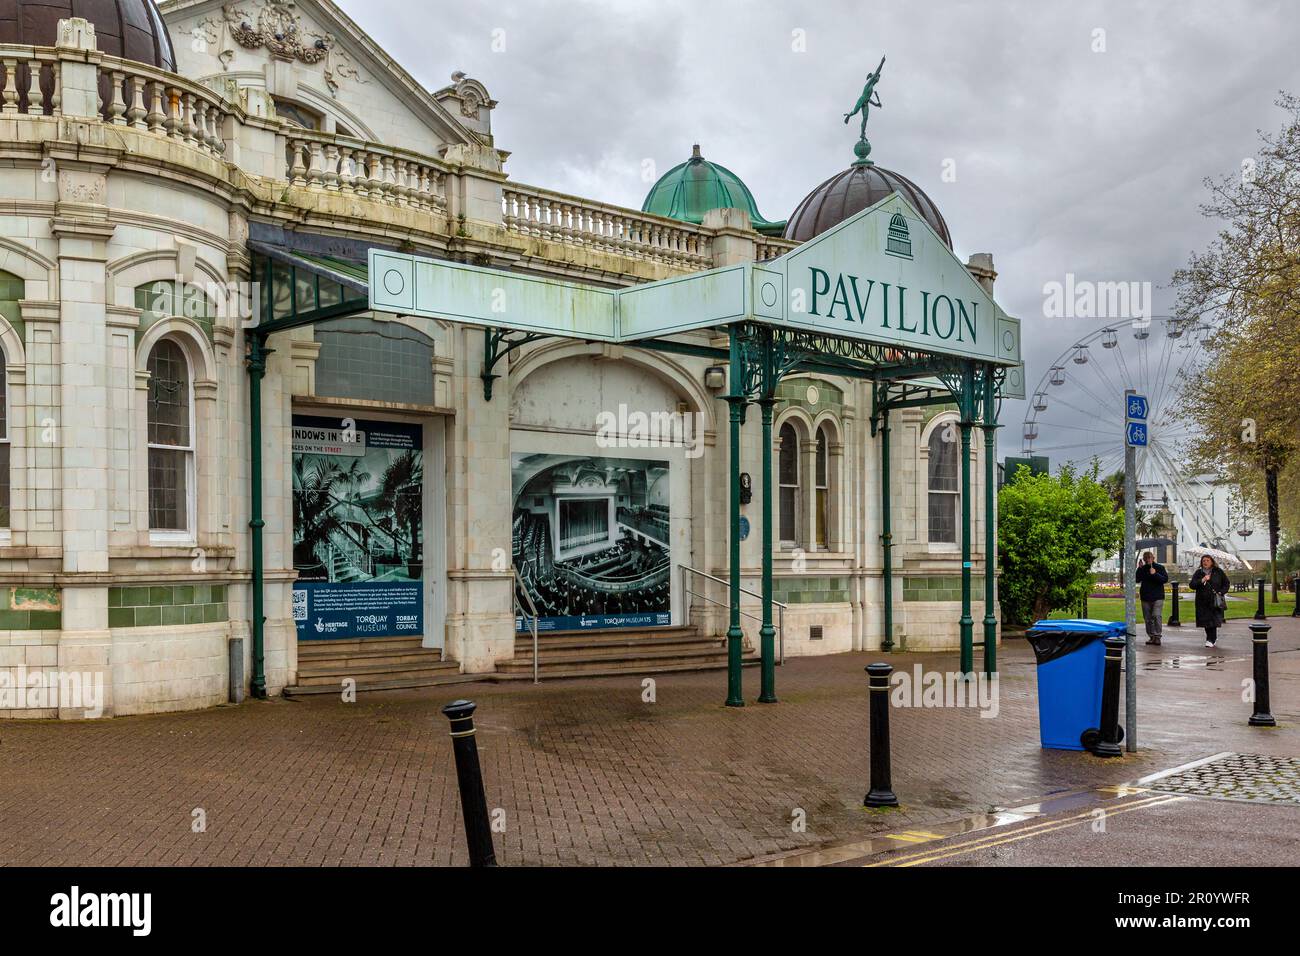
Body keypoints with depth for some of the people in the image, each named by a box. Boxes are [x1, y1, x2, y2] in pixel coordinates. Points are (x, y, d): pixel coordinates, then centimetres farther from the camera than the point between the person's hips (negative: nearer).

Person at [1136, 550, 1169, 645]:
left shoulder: (1160, 567, 1)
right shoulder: (1142, 569, 10)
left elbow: (1165, 579, -9)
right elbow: (1137, 580, 0)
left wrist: (1155, 574, -21)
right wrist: (1139, 569, -9)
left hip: (1157, 597, -4)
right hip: (1145, 597, 4)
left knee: (1156, 616, -16)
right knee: (1147, 618, 5)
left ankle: (1157, 636, -12)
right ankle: (1151, 636, 13)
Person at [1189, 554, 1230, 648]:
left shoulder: (1218, 572, 4)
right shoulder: (1198, 573, 6)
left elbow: (1226, 584, 12)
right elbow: (1191, 585, -3)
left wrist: (1221, 592, -4)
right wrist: (1202, 580, -15)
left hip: (1215, 601, -2)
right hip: (1203, 601, 2)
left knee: (1213, 621, -11)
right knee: (1206, 621, 4)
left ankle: (1211, 640, -5)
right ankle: (1214, 638, 23)